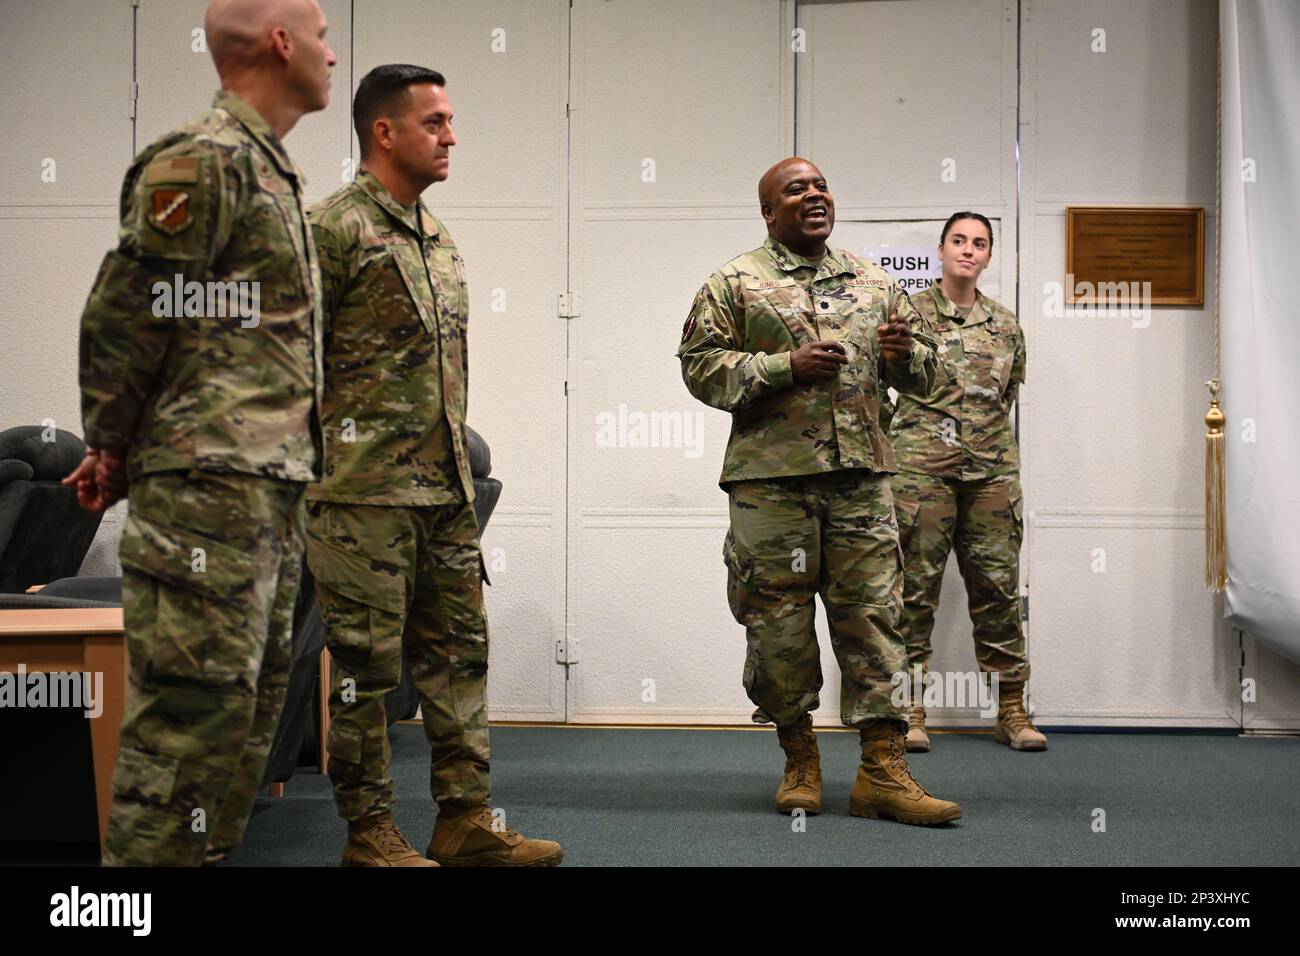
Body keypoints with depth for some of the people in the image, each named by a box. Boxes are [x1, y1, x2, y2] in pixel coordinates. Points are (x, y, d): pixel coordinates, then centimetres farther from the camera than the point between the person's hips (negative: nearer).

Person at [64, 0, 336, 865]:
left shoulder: (274, 171, 20)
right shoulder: (202, 161, -10)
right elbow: (123, 317, -12)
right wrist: (113, 452, -2)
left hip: (271, 485, 10)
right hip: (211, 480, -10)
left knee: (252, 695, 13)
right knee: (196, 702, -8)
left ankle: (207, 854, 22)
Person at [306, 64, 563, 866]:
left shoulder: (436, 236, 17)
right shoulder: (335, 229, -9)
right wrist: (319, 468, -12)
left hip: (446, 490, 8)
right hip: (366, 491, -8)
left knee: (459, 652, 10)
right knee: (368, 664, 1)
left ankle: (466, 819, 19)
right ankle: (370, 832, 12)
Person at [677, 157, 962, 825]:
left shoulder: (873, 283, 16)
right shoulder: (735, 283, 4)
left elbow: (922, 375, 21)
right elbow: (699, 364, -4)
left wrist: (904, 354, -3)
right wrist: (786, 366, -13)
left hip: (861, 475, 3)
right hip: (771, 476, -3)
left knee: (871, 613, 0)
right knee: (780, 619, 2)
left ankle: (883, 772, 4)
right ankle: (799, 761, 18)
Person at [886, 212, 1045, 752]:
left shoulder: (1006, 326, 13)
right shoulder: (909, 314, 2)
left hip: (991, 470, 3)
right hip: (921, 469, -3)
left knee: (998, 587, 5)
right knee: (915, 588, -2)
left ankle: (1012, 711, 12)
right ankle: (910, 711, 6)